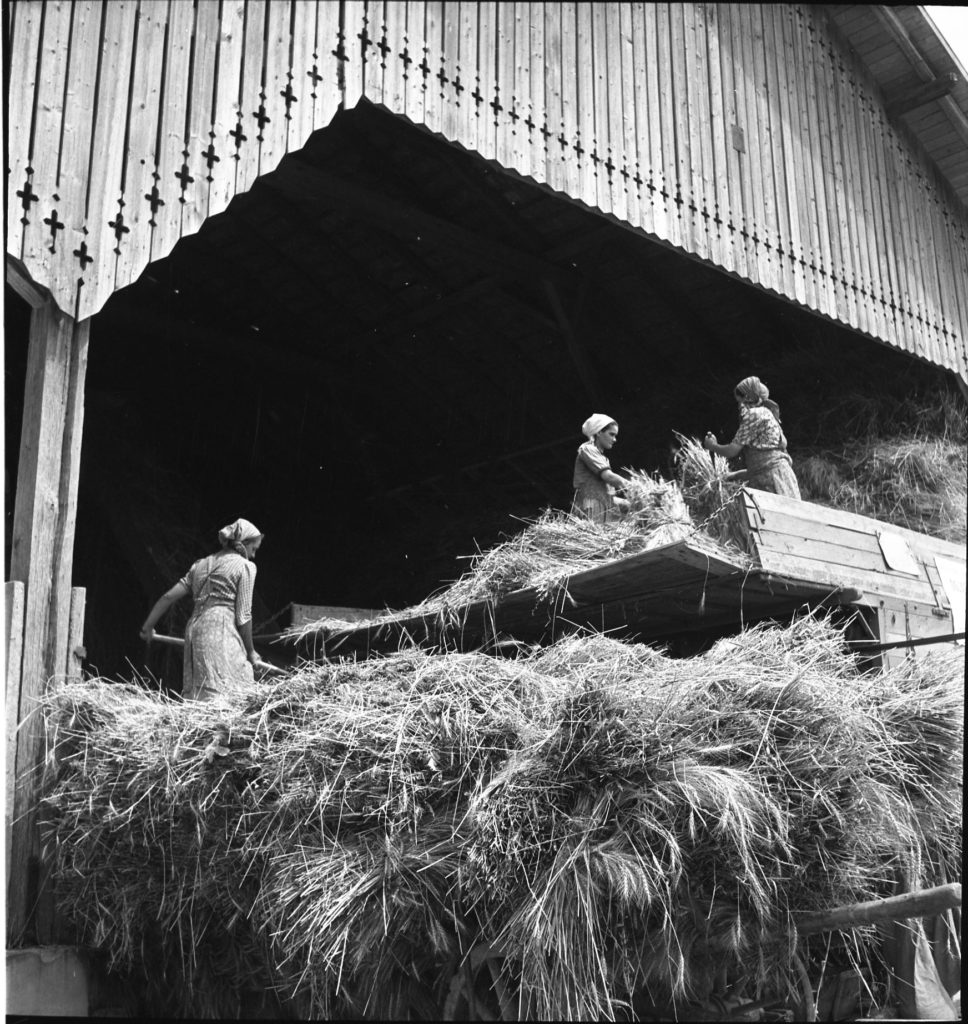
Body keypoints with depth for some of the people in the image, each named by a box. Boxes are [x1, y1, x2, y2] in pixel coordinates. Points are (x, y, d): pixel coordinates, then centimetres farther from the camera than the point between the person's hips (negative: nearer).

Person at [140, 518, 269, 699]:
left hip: (193, 630, 7)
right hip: (221, 632, -7)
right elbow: (243, 616, -4)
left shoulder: (202, 564, 20)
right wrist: (250, 652, 6)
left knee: (196, 694, 7)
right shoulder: (245, 566, 1)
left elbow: (169, 596, 15)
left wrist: (147, 627, 22)